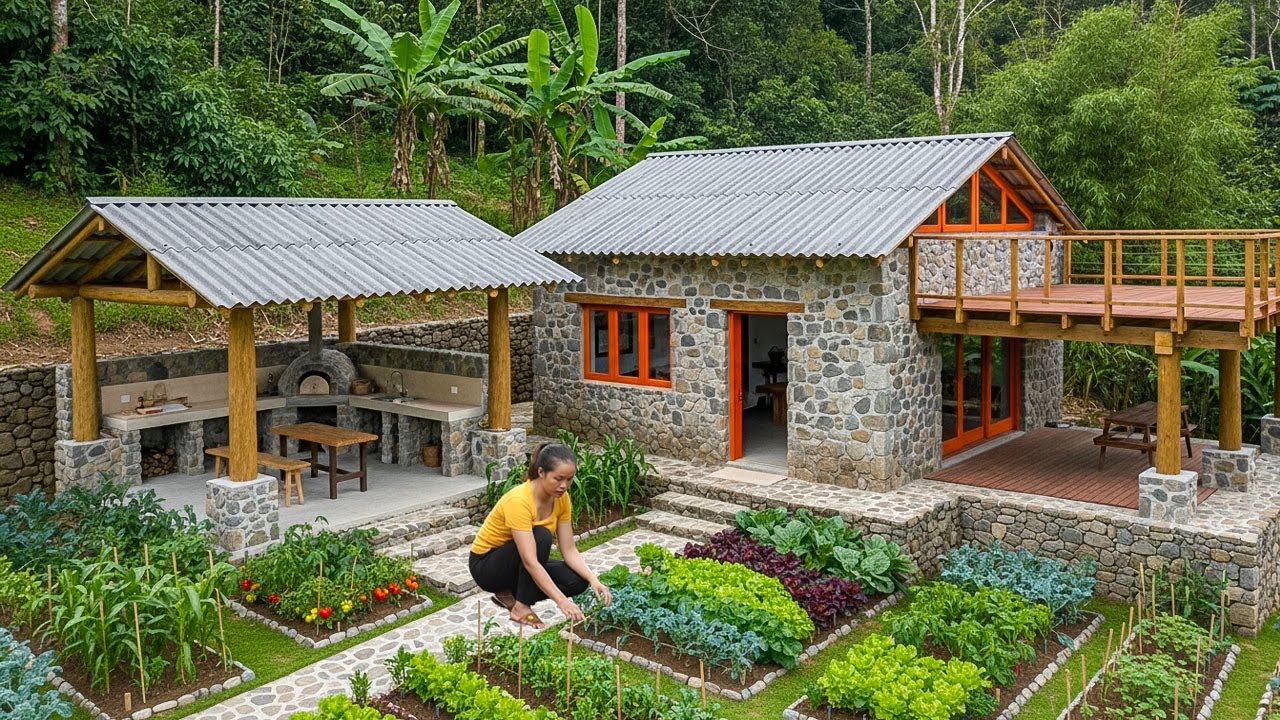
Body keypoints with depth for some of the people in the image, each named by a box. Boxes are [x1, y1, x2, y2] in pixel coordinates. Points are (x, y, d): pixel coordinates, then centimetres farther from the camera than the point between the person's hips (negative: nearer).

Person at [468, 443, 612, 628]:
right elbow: (530, 562, -38)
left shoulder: (561, 498, -10)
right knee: (541, 537, -33)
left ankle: (510, 593, 3)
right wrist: (561, 601, -44)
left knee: (577, 581, -13)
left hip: (520, 564, 7)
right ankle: (521, 606, -17)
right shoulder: (519, 501, -33)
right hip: (486, 565, -7)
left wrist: (593, 579, -24)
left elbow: (569, 550, -8)